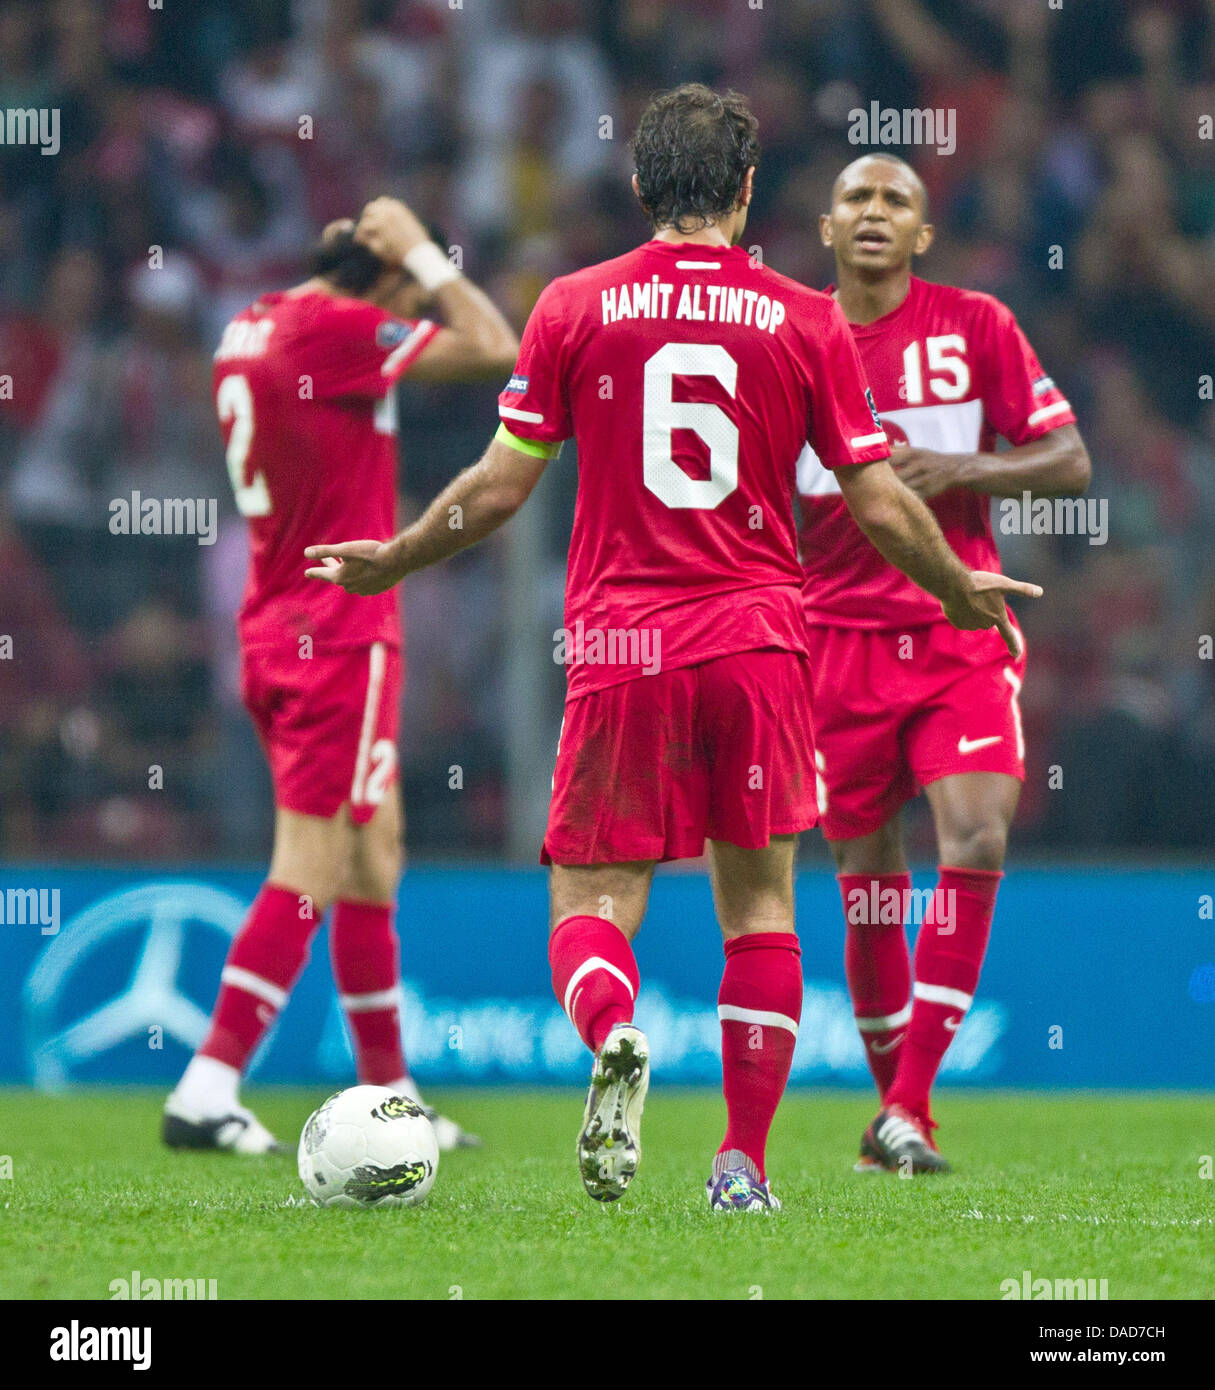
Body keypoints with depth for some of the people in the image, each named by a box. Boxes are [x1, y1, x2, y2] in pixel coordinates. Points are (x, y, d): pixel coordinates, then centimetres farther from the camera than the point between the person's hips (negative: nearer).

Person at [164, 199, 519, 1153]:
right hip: (339, 635, -10)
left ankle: (391, 1097, 19)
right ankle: (207, 1091, -12)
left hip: (275, 633, 10)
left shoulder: (252, 330, 13)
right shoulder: (333, 329, -14)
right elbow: (497, 351, -15)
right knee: (312, 867, -9)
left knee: (373, 859, 14)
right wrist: (425, 258, -6)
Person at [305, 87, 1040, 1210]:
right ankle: (744, 1164, 4)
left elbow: (500, 487, 2)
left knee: (593, 898, 4)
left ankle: (614, 1036, -29)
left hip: (620, 642, 0)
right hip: (760, 641, 1)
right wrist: (963, 591, 22)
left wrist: (390, 562, 19)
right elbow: (880, 504, 3)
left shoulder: (574, 308, 1)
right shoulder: (805, 319, 2)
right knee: (759, 905, 9)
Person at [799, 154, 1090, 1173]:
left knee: (978, 838, -18)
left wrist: (960, 469, -14)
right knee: (867, 877, 3)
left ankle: (909, 1109, -16)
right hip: (842, 635, 1)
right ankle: (893, 1102, 20)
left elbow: (1071, 463, 2)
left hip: (963, 632, -1)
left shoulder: (976, 327, 1)